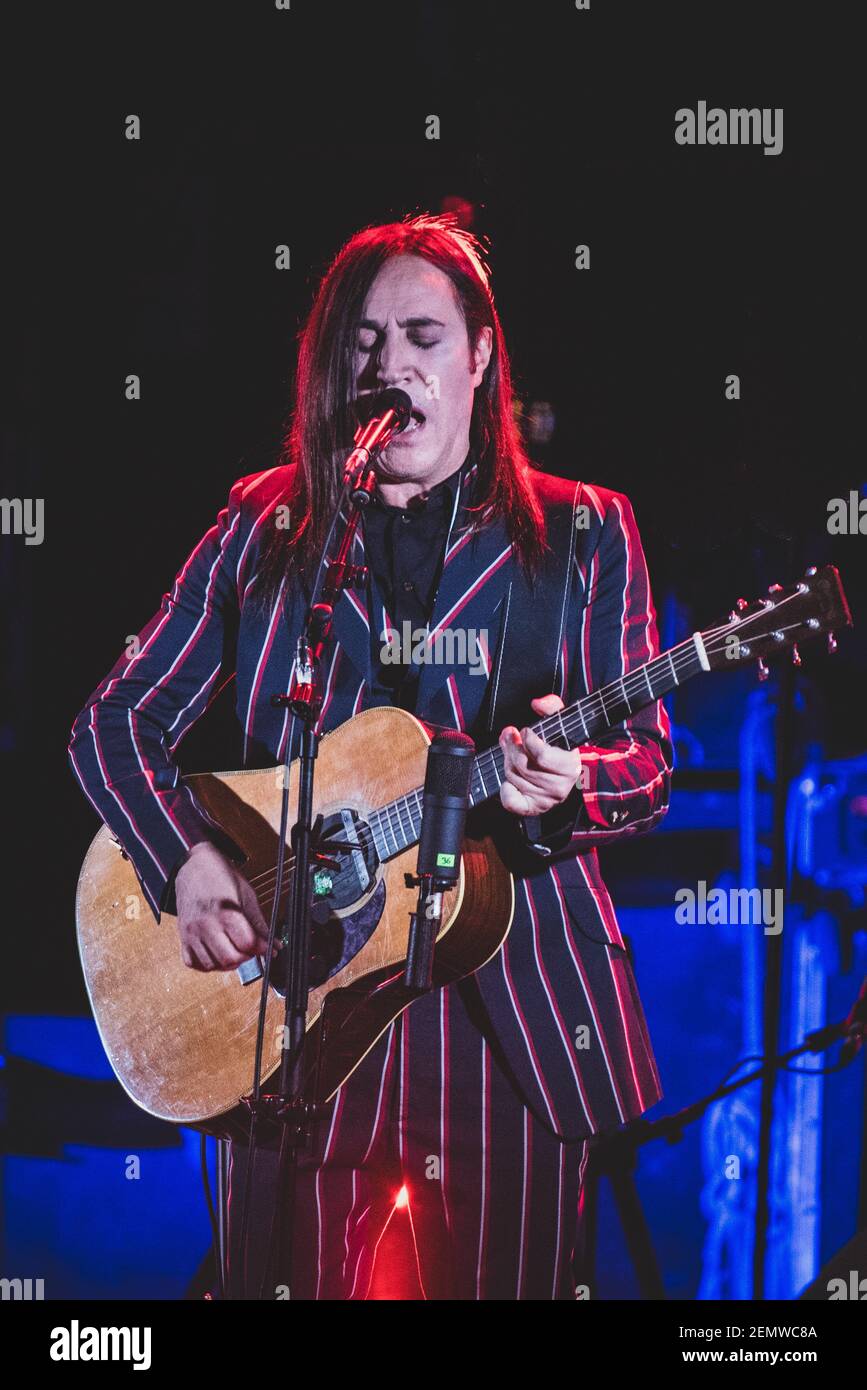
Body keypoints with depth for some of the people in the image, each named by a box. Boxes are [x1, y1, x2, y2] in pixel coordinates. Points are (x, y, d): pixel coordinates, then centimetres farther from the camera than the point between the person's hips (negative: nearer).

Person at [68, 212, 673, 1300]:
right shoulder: (265, 528, 7)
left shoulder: (579, 535, 5)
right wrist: (184, 861, -10)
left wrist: (569, 783, -21)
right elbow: (115, 723, 8)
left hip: (515, 1012, 0)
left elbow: (648, 761, 1)